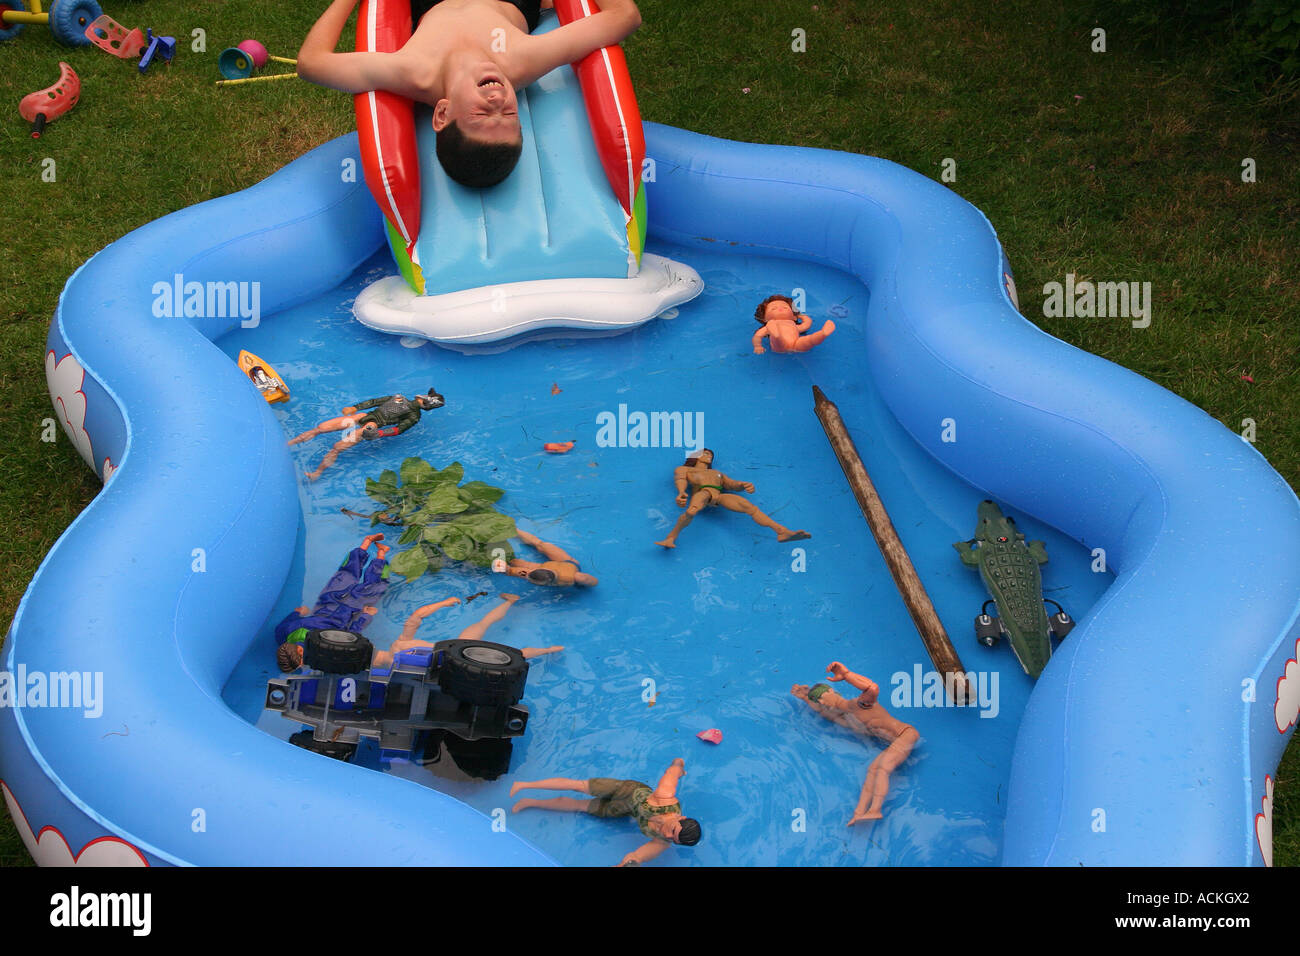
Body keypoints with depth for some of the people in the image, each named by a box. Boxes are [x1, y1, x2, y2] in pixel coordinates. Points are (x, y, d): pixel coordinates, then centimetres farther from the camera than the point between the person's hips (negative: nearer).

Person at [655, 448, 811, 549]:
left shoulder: (716, 472, 43)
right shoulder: (683, 469, 32)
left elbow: (732, 484, 27)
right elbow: (680, 480, 9)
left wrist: (745, 485, 2)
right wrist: (681, 493, -17)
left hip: (719, 495, 3)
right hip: (702, 492, -3)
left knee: (750, 507, -23)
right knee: (692, 510, -41)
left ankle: (782, 531, -40)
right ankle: (671, 538, -52)